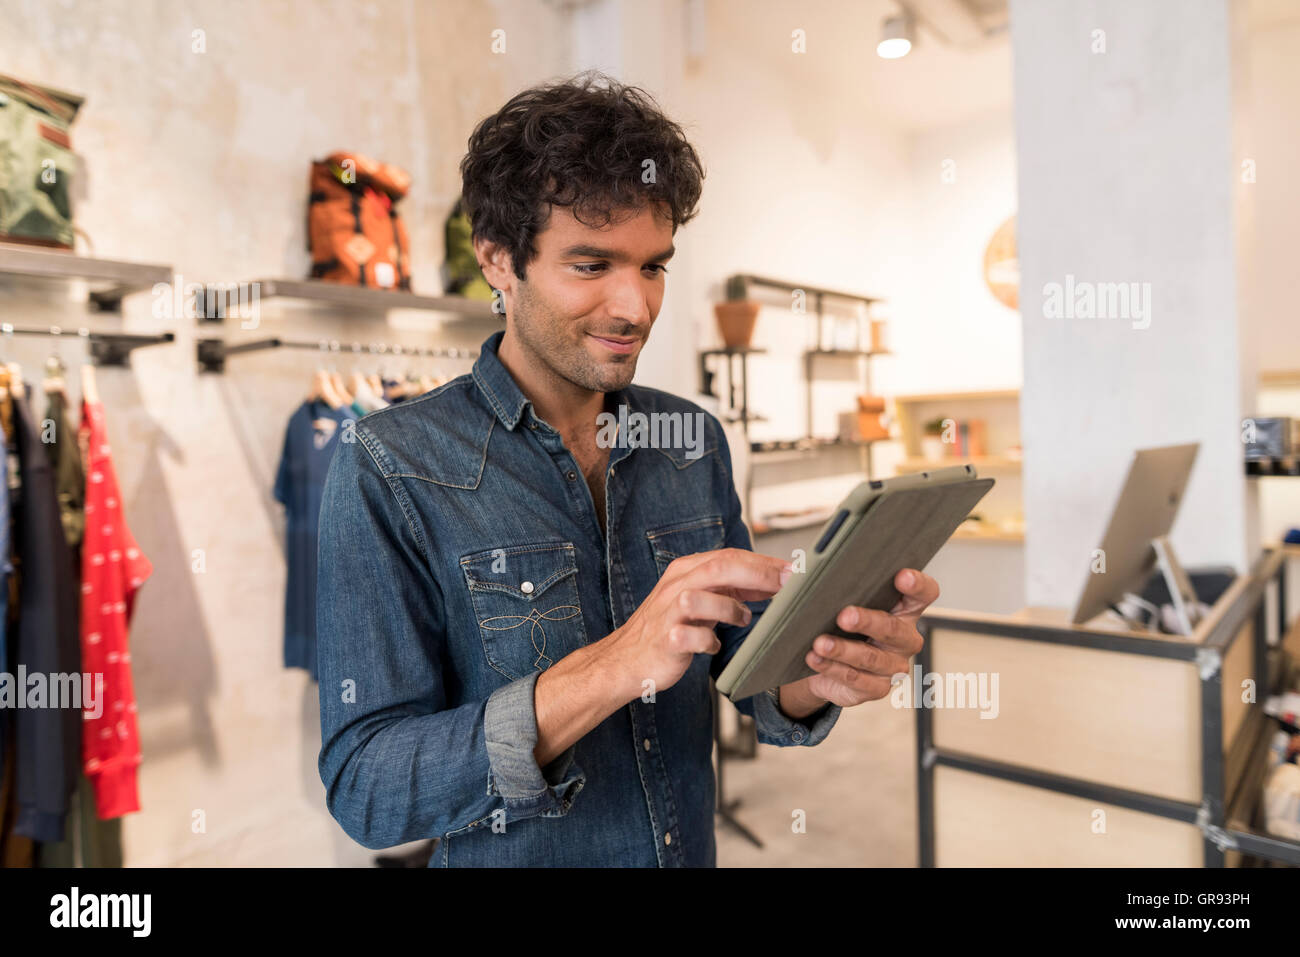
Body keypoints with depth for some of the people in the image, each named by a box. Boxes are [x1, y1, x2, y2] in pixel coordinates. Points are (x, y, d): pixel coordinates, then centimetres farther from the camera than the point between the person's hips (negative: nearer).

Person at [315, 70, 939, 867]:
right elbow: (364, 787, -22)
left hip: (694, 848, 4)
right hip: (507, 859, -3)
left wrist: (815, 675, -24)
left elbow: (748, 668, -1)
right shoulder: (389, 470, -19)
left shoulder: (696, 441, -6)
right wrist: (614, 667, -35)